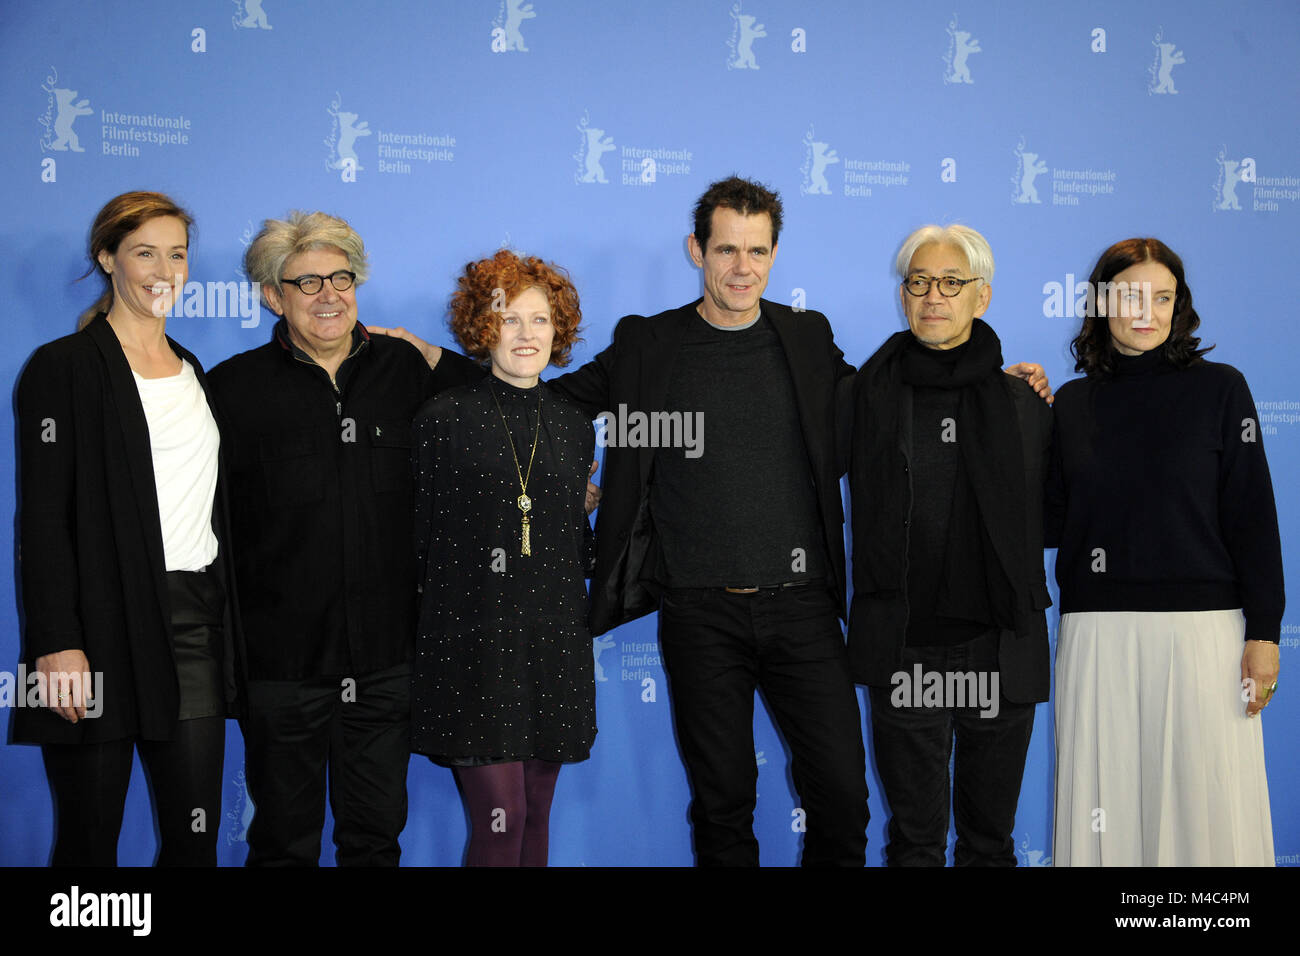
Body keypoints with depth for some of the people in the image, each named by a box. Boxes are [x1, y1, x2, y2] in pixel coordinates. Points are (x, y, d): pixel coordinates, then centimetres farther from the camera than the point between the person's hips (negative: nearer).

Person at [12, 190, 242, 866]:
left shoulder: (193, 374, 18)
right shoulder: (64, 368, -2)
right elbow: (43, 517, -8)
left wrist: (225, 627, 13)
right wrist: (57, 644, -16)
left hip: (194, 624, 6)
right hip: (103, 627, -5)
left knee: (196, 834, 6)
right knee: (89, 838, 2)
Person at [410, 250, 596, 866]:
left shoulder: (573, 426, 11)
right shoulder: (444, 417, -1)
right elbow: (417, 533, 1)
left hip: (554, 642, 4)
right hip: (471, 638, -4)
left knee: (534, 816, 10)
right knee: (499, 820, -8)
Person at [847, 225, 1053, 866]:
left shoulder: (1024, 401, 4)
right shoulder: (870, 390, 3)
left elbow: (1047, 517, 14)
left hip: (1000, 648, 1)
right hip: (903, 650, 0)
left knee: (990, 838, 12)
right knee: (915, 840, 9)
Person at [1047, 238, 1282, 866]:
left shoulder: (1219, 389, 4)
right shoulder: (1072, 404, 10)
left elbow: (1252, 515, 1)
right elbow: (1051, 524, 7)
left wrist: (1264, 631, -4)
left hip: (1202, 628, -2)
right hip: (1097, 633, 2)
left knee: (1204, 801, 0)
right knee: (1108, 801, 5)